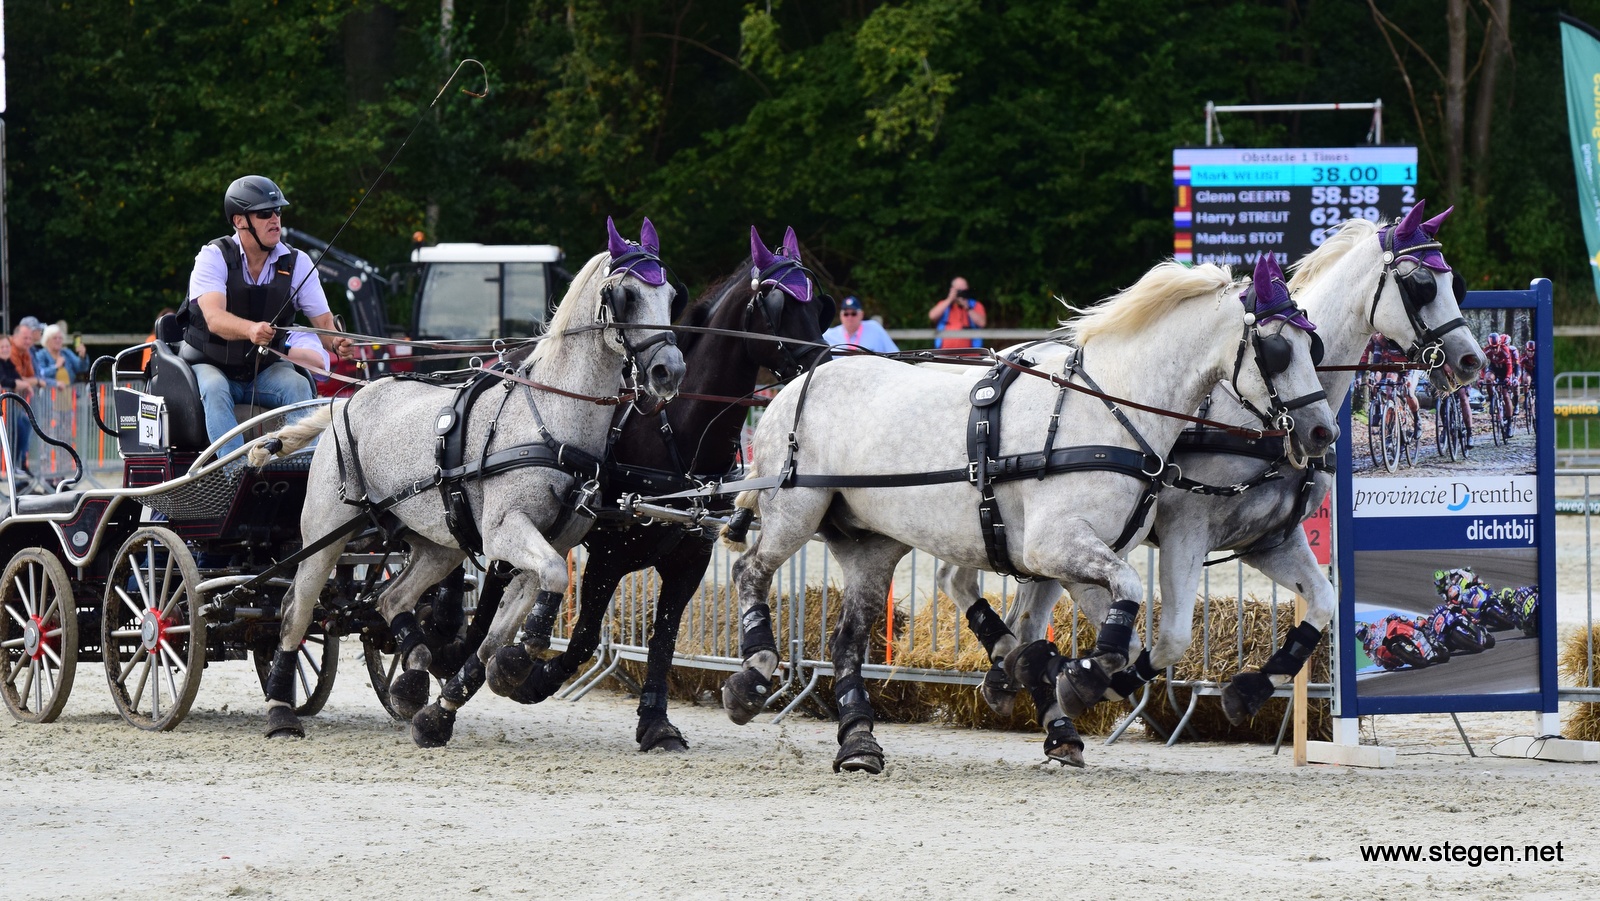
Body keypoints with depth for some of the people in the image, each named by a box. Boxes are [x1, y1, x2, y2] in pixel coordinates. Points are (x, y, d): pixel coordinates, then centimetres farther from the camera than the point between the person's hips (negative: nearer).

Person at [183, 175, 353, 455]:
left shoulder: (297, 263, -1)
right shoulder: (213, 258, -13)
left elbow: (323, 320, -5)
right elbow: (214, 318, -29)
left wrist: (336, 342, -30)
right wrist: (251, 330, -52)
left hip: (266, 371, 3)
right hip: (212, 366, -3)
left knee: (297, 385, -27)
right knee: (215, 390, -34)